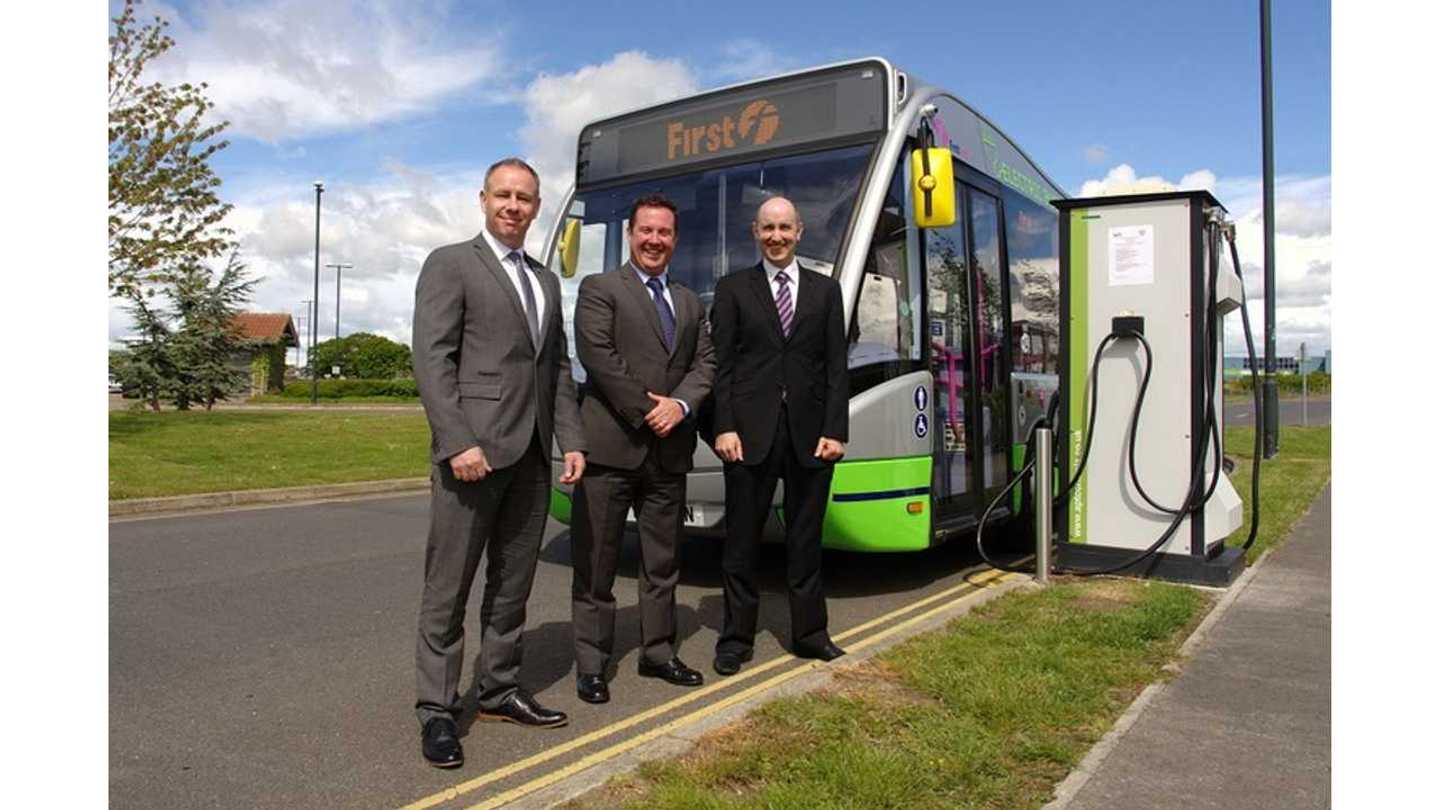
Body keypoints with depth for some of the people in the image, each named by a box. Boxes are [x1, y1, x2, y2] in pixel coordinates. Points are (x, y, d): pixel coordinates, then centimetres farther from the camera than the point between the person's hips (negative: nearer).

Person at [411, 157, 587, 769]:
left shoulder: (547, 281, 19)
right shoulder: (450, 264, -1)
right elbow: (432, 359, -10)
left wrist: (571, 441, 8)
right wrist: (458, 443, -19)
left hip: (530, 456, 7)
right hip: (472, 451, -6)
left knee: (512, 582, 13)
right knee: (449, 586, 1)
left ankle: (499, 690, 25)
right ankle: (436, 709, 11)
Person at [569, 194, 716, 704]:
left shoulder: (689, 302, 18)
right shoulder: (599, 289, 0)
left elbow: (705, 363, 9)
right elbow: (597, 356, -12)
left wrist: (679, 404, -10)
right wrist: (645, 413, -14)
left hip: (669, 450, 6)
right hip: (609, 446, -5)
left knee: (662, 562, 14)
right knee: (596, 563, 3)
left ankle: (658, 652, 27)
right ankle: (591, 664, 13)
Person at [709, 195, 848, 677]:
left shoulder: (825, 290, 11)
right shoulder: (733, 289, 7)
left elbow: (836, 367, 6)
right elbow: (721, 365, 1)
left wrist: (835, 430, -3)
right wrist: (724, 428, -9)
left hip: (810, 432, 2)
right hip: (751, 433, -1)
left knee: (806, 539, 10)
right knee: (741, 540, 5)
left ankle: (809, 633, 22)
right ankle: (736, 639, 16)